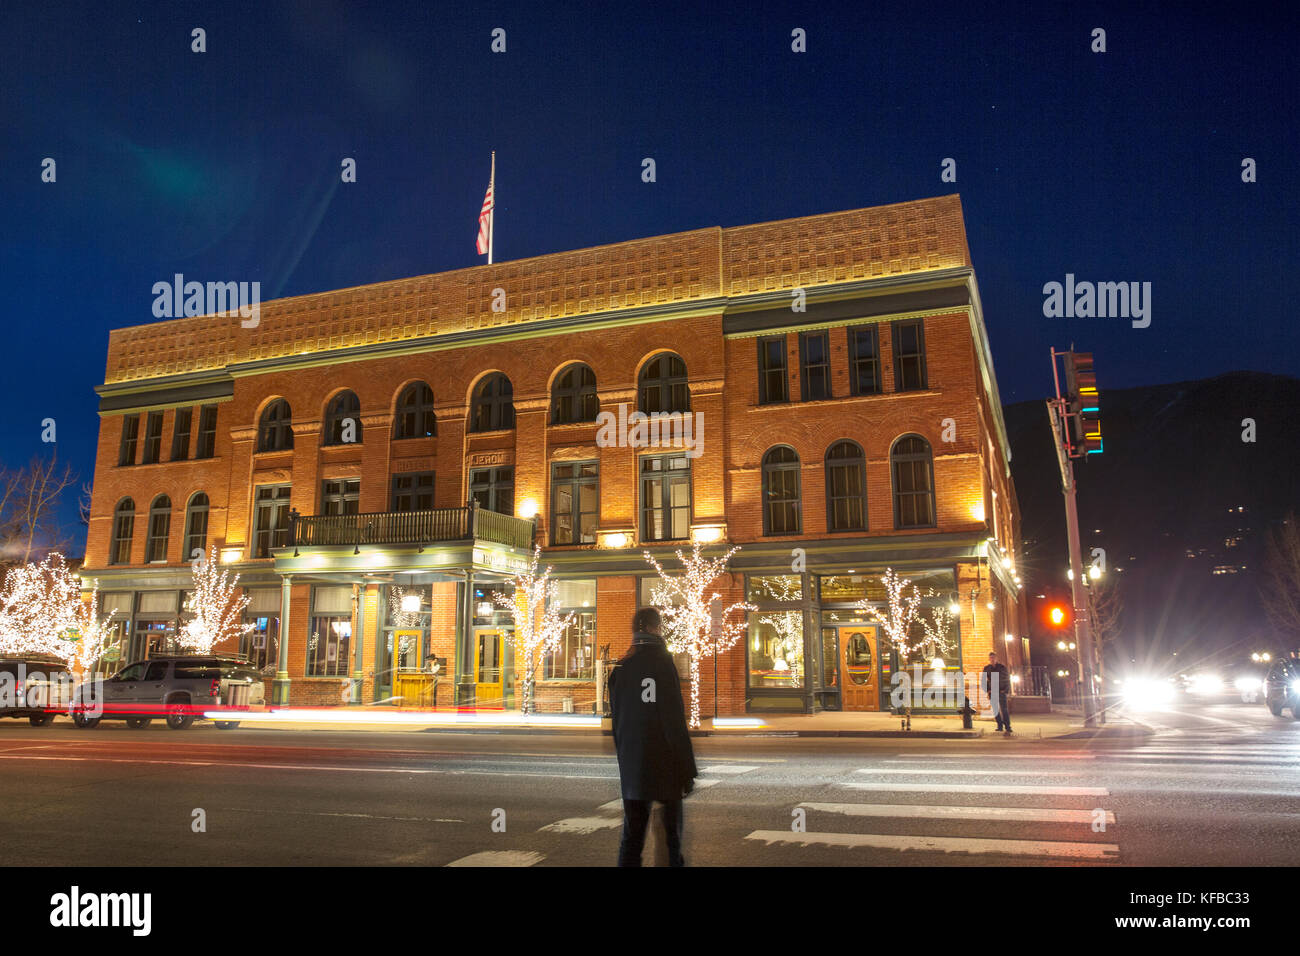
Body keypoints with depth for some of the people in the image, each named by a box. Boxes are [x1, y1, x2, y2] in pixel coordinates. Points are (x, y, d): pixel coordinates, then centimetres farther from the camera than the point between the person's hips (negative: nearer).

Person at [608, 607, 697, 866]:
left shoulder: (620, 667, 6)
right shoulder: (662, 662, -12)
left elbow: (616, 718, 12)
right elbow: (675, 720, -14)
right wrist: (688, 770, -10)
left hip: (630, 765, 5)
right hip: (665, 766, -5)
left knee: (632, 834, 10)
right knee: (671, 834, 7)